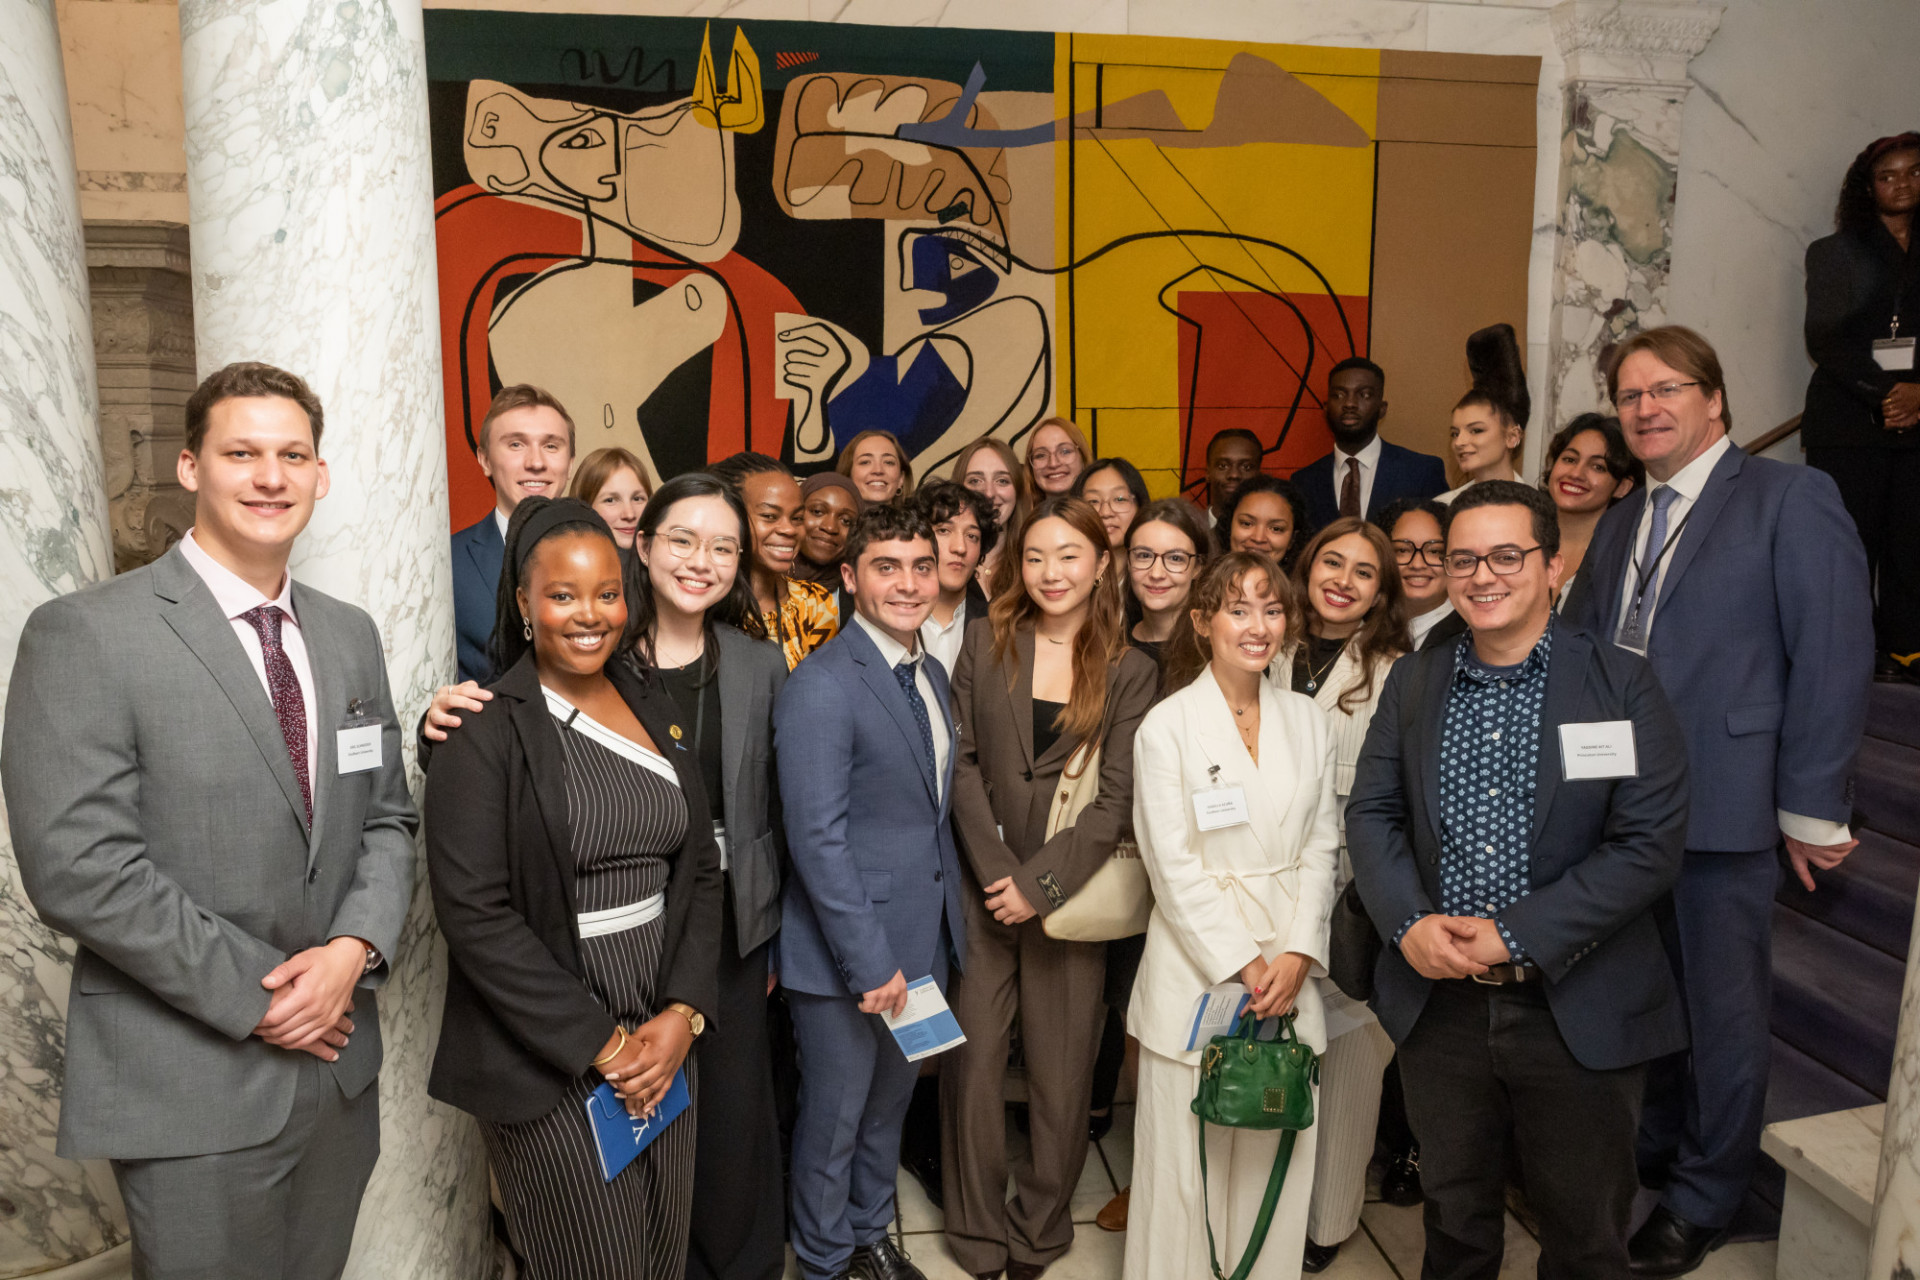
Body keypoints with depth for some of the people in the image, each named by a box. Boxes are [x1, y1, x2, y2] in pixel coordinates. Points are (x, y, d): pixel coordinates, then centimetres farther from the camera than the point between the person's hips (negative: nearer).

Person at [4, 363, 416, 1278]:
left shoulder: (351, 636, 8)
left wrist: (354, 948, -9)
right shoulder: (85, 635, -11)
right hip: (194, 1087, -5)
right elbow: (77, 869, -17)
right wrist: (257, 997, -15)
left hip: (339, 1061, 6)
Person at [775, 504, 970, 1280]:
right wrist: (870, 960, -20)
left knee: (890, 1102, 24)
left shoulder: (932, 676, 8)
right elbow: (817, 836, -22)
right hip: (850, 950, -7)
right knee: (834, 1118, 12)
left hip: (922, 939, 8)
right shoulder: (822, 685, -19)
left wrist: (944, 921, 8)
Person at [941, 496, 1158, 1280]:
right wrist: (994, 869, -10)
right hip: (983, 885, 1)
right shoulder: (986, 645, 4)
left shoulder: (1129, 671, 1)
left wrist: (1040, 881, -13)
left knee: (1062, 1068, 7)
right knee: (973, 1057, 4)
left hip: (1069, 892, 0)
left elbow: (1116, 799, -5)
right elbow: (963, 762, -1)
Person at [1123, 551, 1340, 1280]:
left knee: (1277, 1149, 10)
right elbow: (1173, 864, -8)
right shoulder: (1167, 726, -6)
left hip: (1289, 970, 4)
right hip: (1198, 966, -3)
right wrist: (1243, 964, -10)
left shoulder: (1309, 721, 7)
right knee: (1188, 1153, 5)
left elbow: (1322, 847, 6)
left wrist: (1296, 955, -5)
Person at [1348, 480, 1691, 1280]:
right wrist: (1408, 922, -13)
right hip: (1438, 1003, 3)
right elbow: (1371, 815, 4)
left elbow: (1650, 845, -14)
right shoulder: (1411, 682, 4)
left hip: (1578, 1012, -2)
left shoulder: (1622, 684, -7)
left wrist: (1516, 936, -19)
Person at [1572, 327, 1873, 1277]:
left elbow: (1834, 657, -10)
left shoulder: (1790, 497, -6)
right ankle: (1645, 1150, 38)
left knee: (1722, 1013, 9)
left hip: (1724, 808, -5)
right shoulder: (1618, 525, 14)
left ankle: (1702, 1201, 27)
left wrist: (1811, 808, -12)